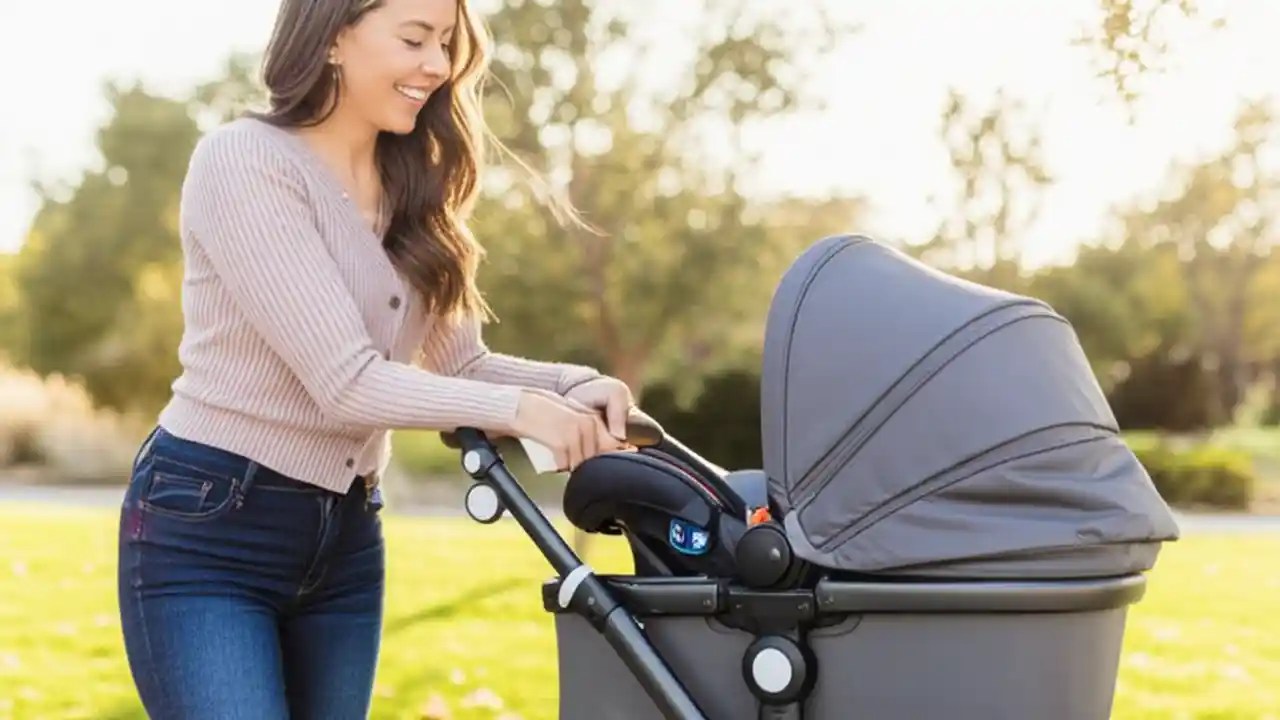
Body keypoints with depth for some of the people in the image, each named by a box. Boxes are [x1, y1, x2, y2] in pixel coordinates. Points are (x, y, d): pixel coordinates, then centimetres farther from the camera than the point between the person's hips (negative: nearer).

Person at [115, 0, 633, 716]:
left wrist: (575, 386, -13)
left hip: (347, 536, 7)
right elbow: (342, 378, -21)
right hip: (207, 530, -7)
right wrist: (516, 409, -24)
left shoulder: (411, 189, 9)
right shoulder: (244, 159, -14)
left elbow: (461, 364, 5)